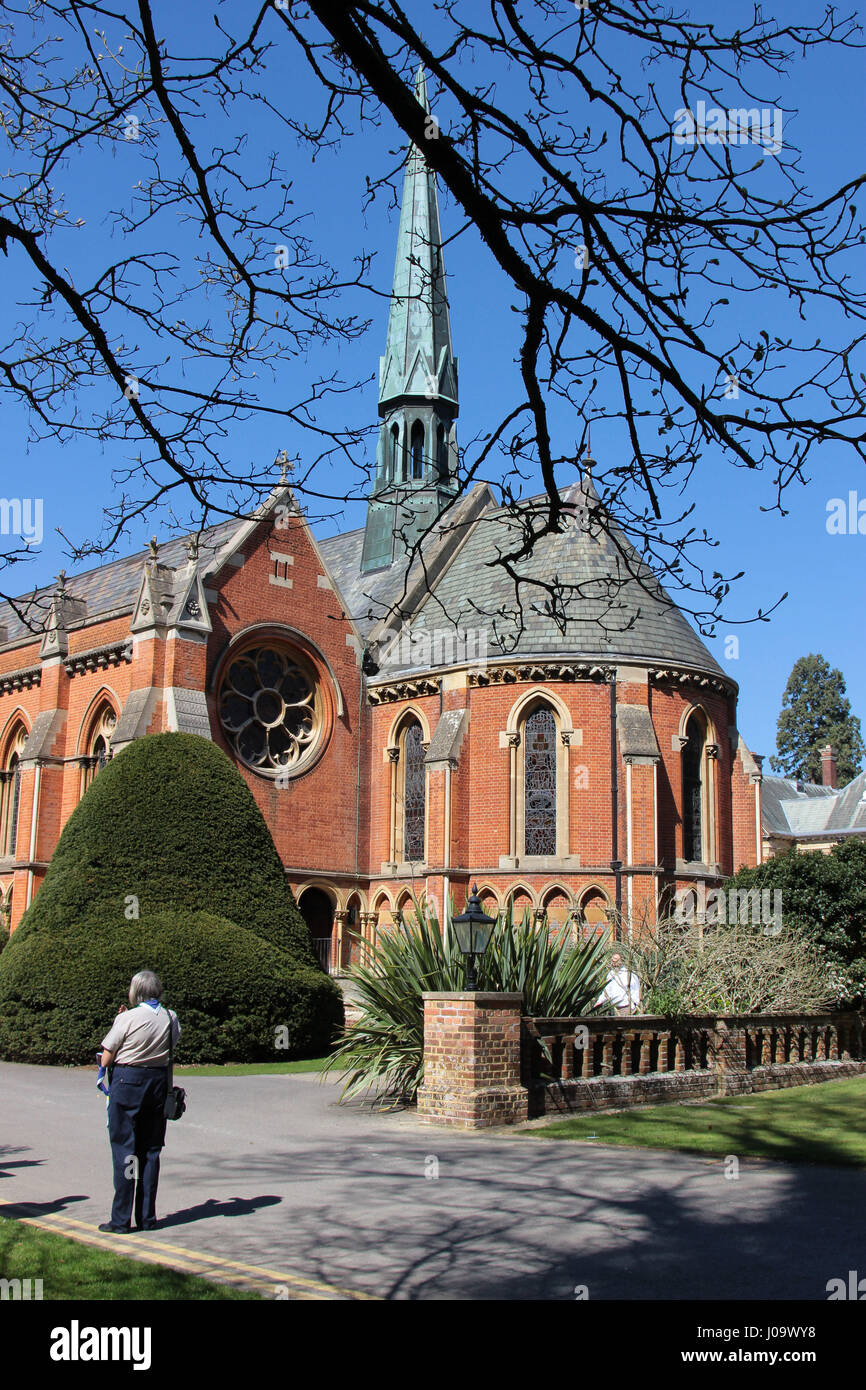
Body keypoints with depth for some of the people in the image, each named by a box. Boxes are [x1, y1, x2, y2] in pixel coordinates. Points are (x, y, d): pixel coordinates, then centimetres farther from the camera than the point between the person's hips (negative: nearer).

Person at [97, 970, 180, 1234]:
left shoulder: (127, 1019, -11)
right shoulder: (170, 1018, 2)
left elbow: (106, 1060, -8)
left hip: (127, 1081, -4)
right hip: (158, 1081, 5)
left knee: (124, 1150, 1)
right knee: (150, 1151, 11)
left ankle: (121, 1219, 3)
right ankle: (147, 1217, 13)